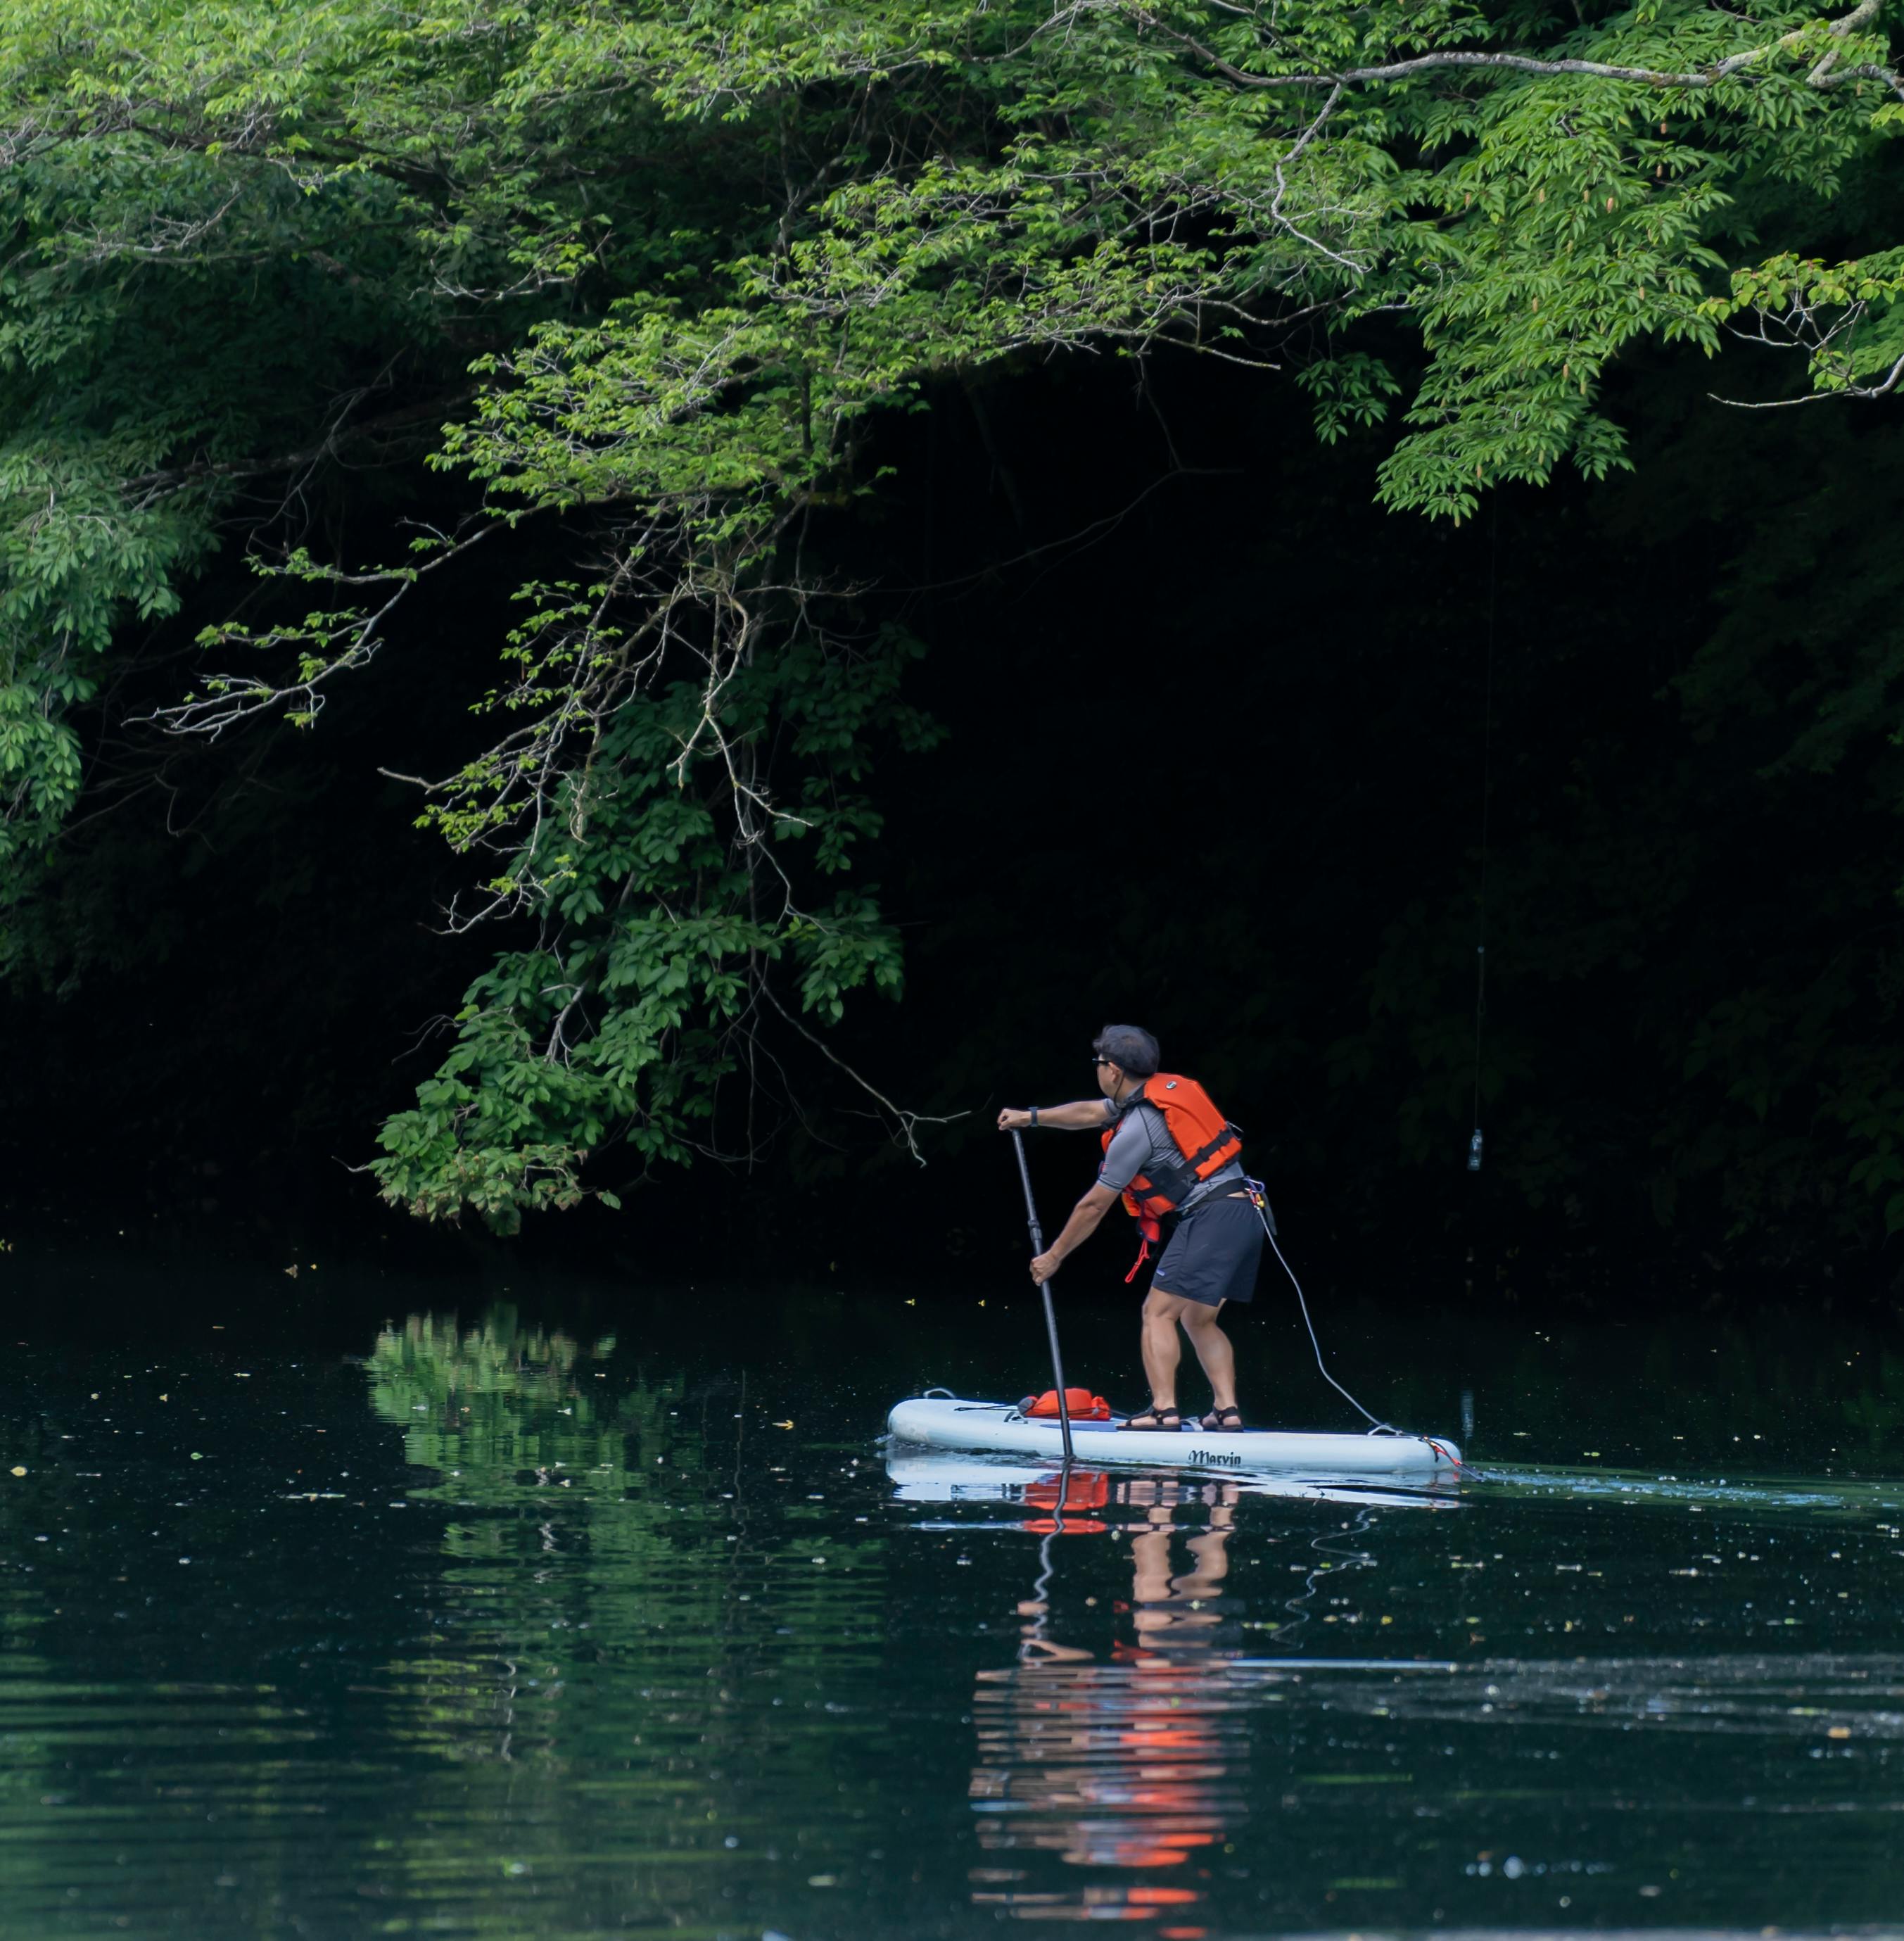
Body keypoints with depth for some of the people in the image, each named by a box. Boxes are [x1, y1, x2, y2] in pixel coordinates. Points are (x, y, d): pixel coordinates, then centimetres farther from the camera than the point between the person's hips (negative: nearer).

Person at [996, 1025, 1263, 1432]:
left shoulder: (1136, 1129, -10)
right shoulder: (1162, 1089, 16)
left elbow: (1093, 1207, -2)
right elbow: (1090, 1112, 33)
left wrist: (1053, 1257, 9)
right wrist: (1032, 1116, 40)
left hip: (1211, 1216, -9)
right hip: (1247, 1213, 9)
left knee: (1158, 1311, -7)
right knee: (1198, 1321, 15)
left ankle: (1164, 1409, -18)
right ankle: (1227, 1410, 4)